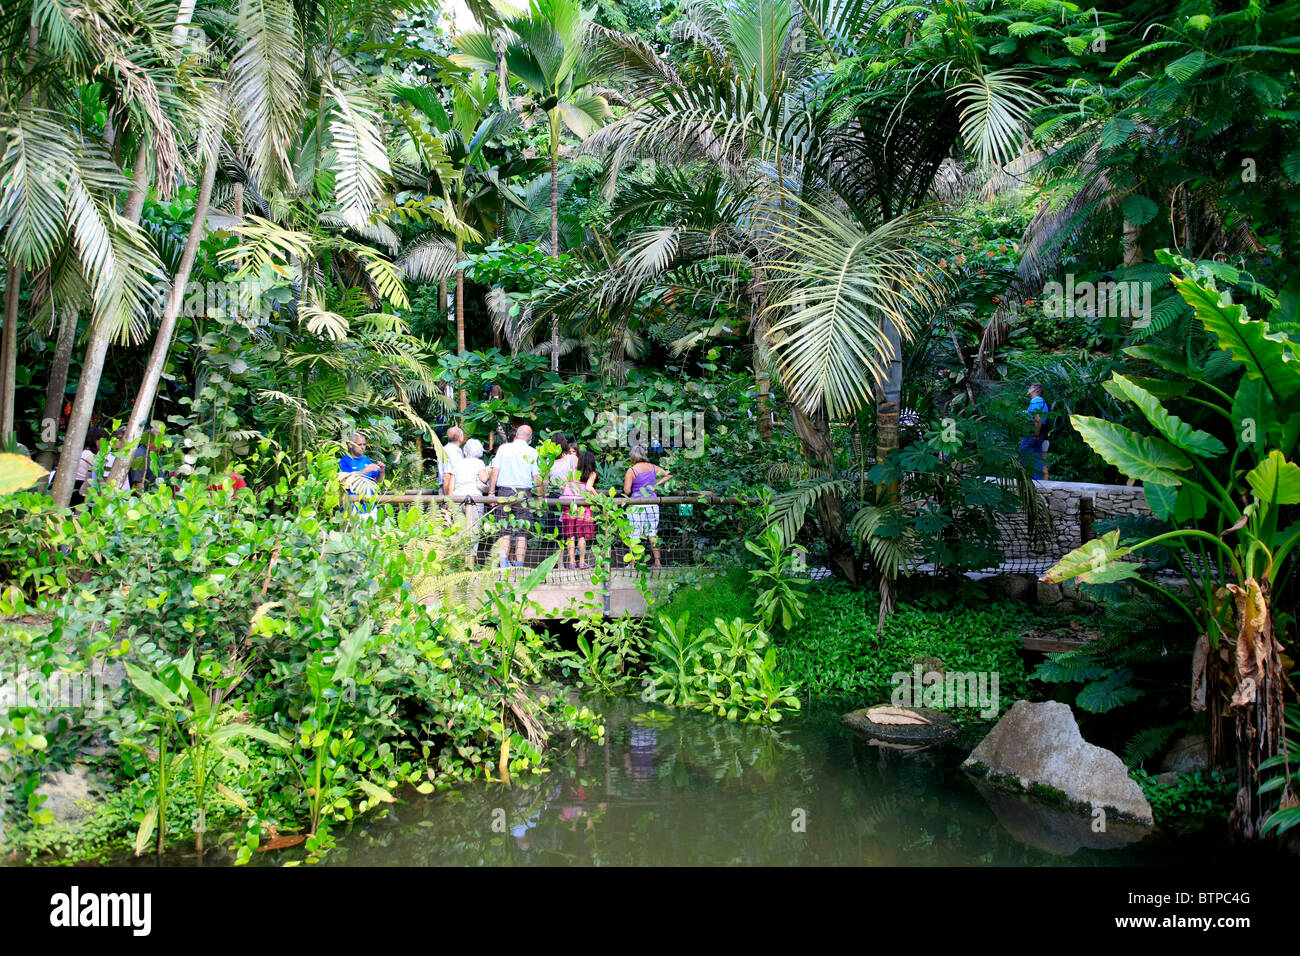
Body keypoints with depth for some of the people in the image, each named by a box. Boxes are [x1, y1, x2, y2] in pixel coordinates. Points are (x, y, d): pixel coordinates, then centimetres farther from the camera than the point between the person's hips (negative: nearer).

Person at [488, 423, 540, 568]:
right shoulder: (532, 452, 5)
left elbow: (495, 472, 1)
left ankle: (504, 561, -6)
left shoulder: (503, 448, 6)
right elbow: (537, 477, 0)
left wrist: (491, 493, 3)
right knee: (522, 532, 2)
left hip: (504, 491, 1)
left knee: (505, 530, 5)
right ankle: (519, 564, 0)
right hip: (524, 492, -1)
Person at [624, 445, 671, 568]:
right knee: (653, 534, 12)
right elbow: (669, 475, 12)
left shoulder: (631, 471, -10)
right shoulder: (653, 467, 4)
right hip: (652, 505, 4)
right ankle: (657, 561, 15)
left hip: (637, 507, -4)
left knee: (634, 535, 3)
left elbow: (627, 491, -14)